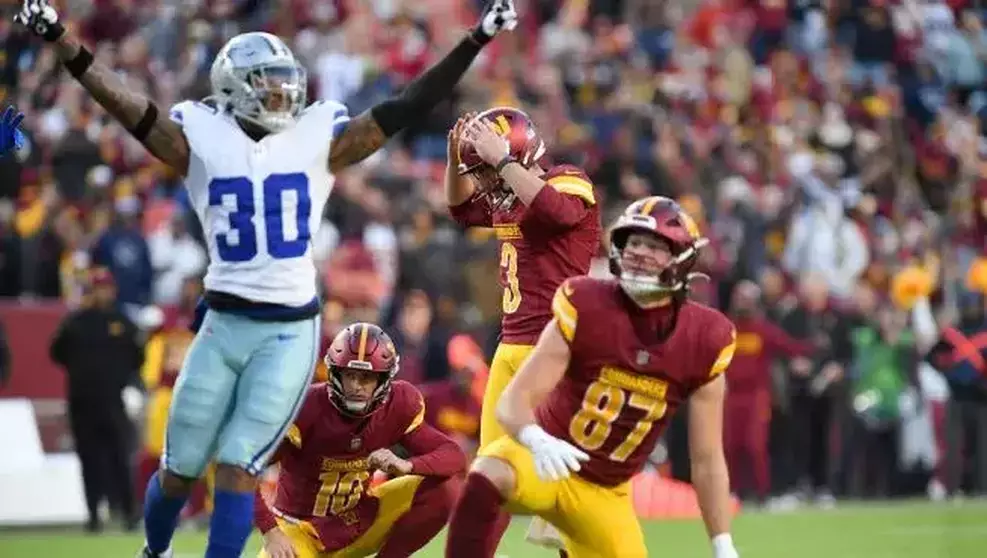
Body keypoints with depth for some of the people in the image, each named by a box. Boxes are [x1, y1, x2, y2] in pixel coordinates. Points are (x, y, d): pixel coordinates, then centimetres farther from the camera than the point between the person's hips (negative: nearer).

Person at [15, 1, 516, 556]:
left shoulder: (319, 142, 3)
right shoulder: (203, 143, 0)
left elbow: (406, 108, -1)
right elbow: (127, 106, -8)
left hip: (290, 332, -1)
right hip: (223, 325, 1)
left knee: (238, 464, -8)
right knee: (182, 466, 10)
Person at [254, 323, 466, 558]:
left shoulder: (398, 405, -12)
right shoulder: (309, 407, -23)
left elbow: (454, 457, -14)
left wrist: (406, 466, -34)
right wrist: (271, 532, -32)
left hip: (359, 520, 3)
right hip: (303, 528, -3)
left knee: (444, 489, -16)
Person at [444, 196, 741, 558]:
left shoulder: (702, 341, -10)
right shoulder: (587, 308, -17)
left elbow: (707, 460, -2)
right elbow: (513, 401, -20)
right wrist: (538, 441, -44)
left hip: (605, 492, 4)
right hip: (545, 461, -4)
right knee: (488, 478, -36)